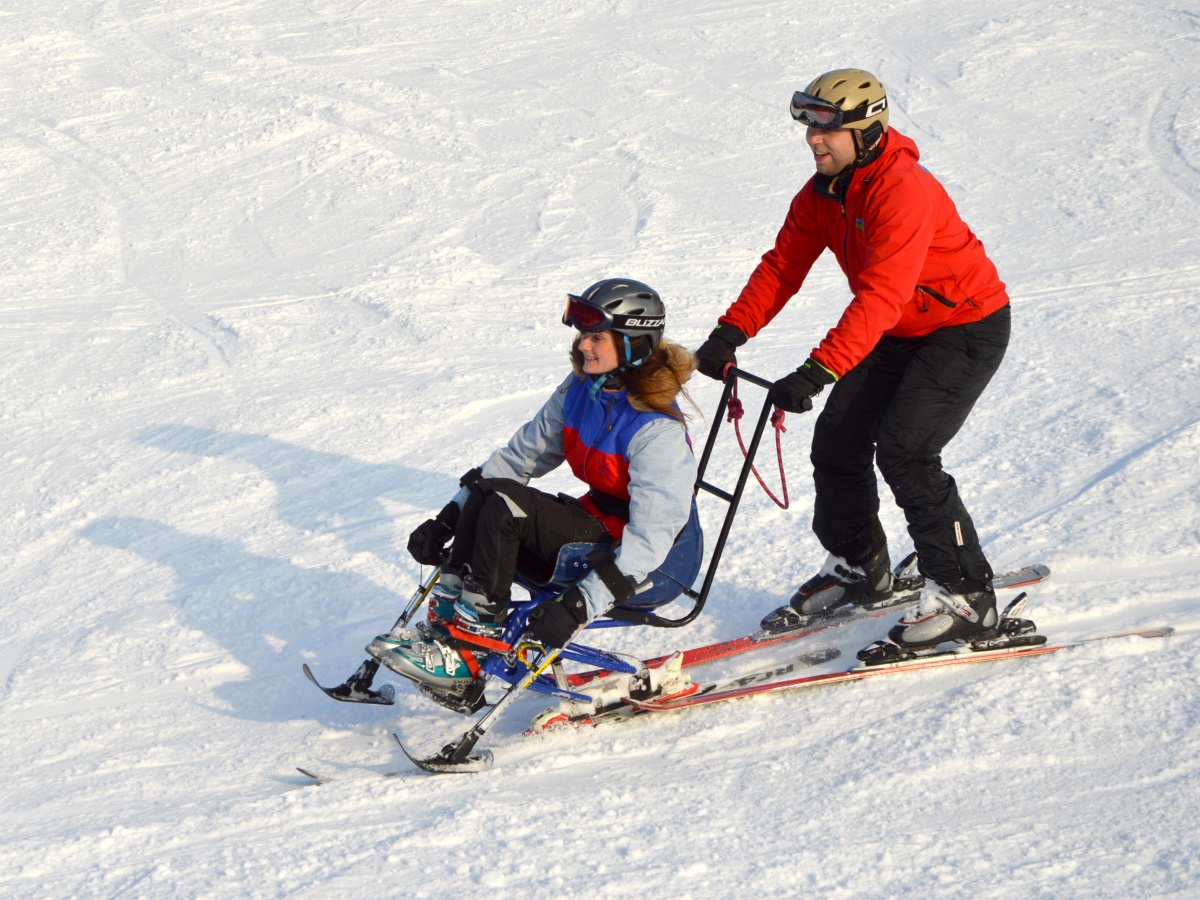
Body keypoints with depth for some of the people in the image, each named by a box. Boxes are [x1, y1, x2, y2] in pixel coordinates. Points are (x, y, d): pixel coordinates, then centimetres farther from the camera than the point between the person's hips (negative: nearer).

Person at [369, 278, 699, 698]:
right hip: (594, 525, 8)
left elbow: (650, 539, -28)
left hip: (645, 568, -8)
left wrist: (579, 606, -35)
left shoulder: (657, 430, -23)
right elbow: (520, 455, 7)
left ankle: (470, 650, -19)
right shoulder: (579, 392, 2)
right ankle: (444, 622, -15)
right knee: (484, 491, -12)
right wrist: (446, 521, -1)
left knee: (504, 505, -24)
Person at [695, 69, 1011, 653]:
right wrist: (730, 333, -16)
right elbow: (782, 265, -1)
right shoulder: (823, 192, -1)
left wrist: (818, 372, -45)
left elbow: (880, 296, -37)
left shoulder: (903, 190, -29)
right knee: (836, 441, 3)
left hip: (966, 327, -9)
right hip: (899, 335, 9)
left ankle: (965, 595, -12)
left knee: (903, 450, -21)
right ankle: (858, 568, 24)